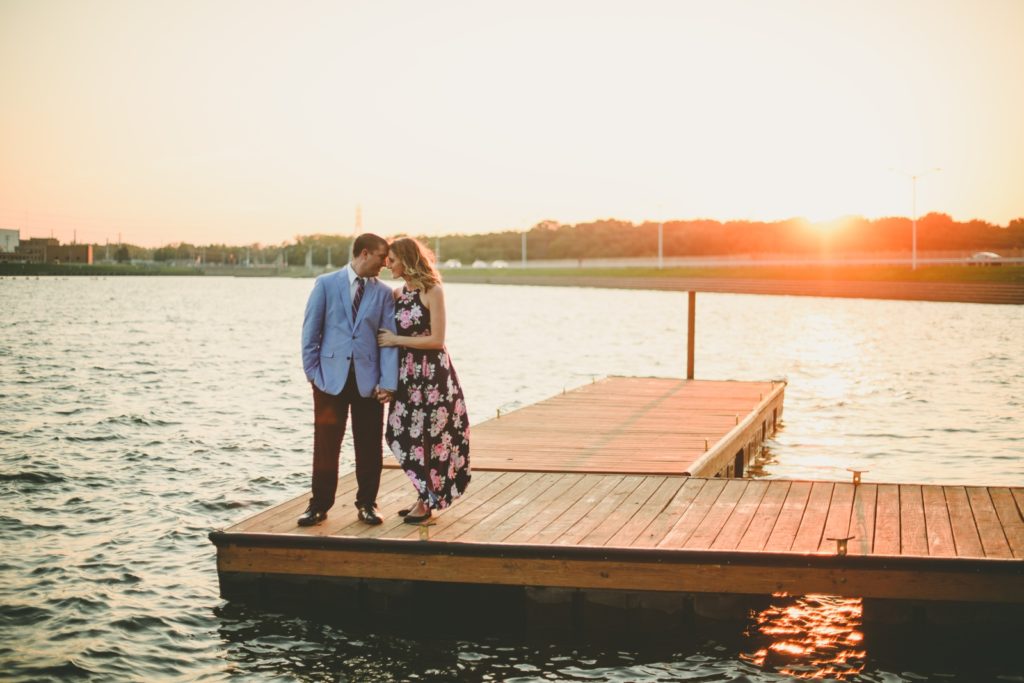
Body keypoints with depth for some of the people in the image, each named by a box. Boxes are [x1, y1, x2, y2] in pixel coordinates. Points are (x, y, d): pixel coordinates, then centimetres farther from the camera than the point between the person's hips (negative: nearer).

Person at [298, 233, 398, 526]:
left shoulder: (383, 293, 7)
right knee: (325, 446, 1)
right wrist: (313, 372, -3)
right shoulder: (326, 284, 3)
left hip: (368, 380, 2)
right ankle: (319, 505, 11)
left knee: (369, 447, 5)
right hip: (331, 377, -1)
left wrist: (388, 382, -7)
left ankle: (367, 503, 18)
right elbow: (311, 331, 3)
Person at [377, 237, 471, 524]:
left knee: (426, 436, 1)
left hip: (431, 373, -7)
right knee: (406, 434, 9)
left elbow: (436, 340, -15)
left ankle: (426, 503, 12)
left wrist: (396, 340, -11)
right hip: (406, 372, 7)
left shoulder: (433, 291, -11)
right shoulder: (398, 294, 10)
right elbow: (387, 333, 20)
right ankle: (424, 496, 23)